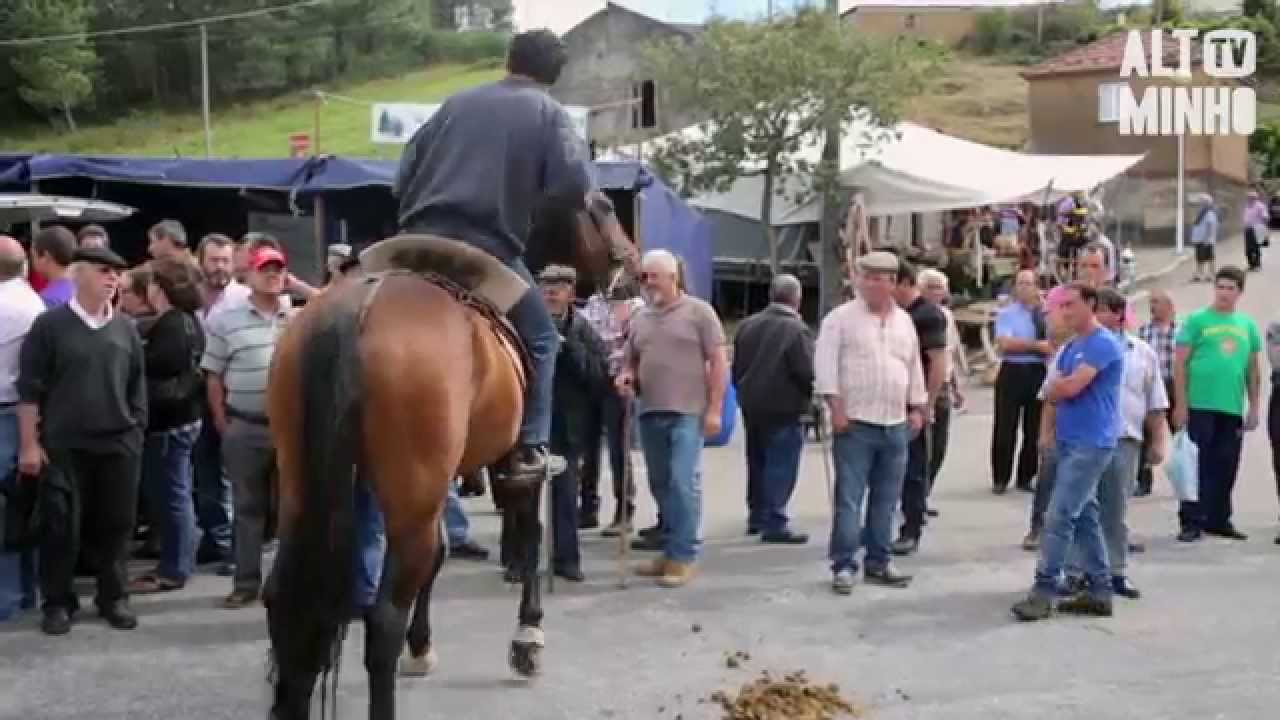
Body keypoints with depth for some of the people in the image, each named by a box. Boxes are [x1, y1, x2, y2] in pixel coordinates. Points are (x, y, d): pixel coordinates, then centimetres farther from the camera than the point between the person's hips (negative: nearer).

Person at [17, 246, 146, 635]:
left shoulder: (126, 328, 7)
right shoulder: (50, 324, -3)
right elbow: (30, 388, -3)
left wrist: (137, 433, 9)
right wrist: (30, 443, -7)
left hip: (119, 444, 3)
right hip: (63, 445, -3)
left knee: (116, 524, 7)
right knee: (61, 526, 2)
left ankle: (113, 597, 20)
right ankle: (58, 602, 15)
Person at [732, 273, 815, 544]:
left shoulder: (748, 325, 4)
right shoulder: (797, 330, -17)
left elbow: (737, 367, 11)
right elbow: (808, 373, -18)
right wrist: (808, 393, 1)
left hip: (751, 404, 7)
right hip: (783, 408, -7)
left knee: (757, 461, 18)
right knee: (781, 466, -2)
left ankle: (757, 516, 27)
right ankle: (774, 523, -4)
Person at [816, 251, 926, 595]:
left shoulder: (904, 321, 12)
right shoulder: (841, 317, -4)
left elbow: (915, 368, 19)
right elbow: (825, 364, -9)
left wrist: (916, 408, 14)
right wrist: (836, 407, -15)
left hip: (896, 425, 5)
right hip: (855, 423, -5)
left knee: (886, 500, 10)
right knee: (848, 498, -5)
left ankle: (877, 563, 18)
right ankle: (844, 566, -1)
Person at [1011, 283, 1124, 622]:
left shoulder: (1104, 343, -12)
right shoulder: (1071, 347, 17)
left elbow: (1071, 387, -18)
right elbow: (1050, 393, 16)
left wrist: (1056, 386, 2)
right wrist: (1062, 388, -4)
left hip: (1091, 443, -9)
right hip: (1069, 441, 9)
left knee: (1059, 516, -11)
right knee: (1084, 516, 11)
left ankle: (1043, 590, -8)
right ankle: (1099, 591, 16)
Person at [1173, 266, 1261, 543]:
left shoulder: (1248, 325, 12)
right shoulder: (1197, 320, -1)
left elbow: (1253, 369, 17)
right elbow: (1180, 363, -3)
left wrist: (1254, 408, 11)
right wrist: (1180, 404, -9)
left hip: (1233, 409, 4)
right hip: (1200, 406, -4)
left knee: (1226, 468, 10)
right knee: (1197, 466, -2)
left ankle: (1218, 520, 21)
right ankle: (1191, 522, 3)